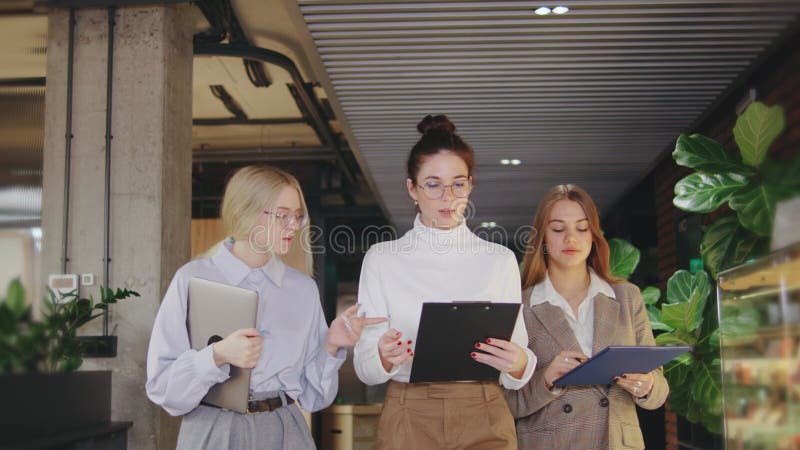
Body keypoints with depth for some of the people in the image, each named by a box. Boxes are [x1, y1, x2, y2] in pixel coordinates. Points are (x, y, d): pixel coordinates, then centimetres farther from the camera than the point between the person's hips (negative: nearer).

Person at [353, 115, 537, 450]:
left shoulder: (500, 260, 5)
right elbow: (365, 368, -1)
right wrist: (384, 357, -23)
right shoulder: (382, 259, 2)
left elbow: (517, 373, 4)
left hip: (484, 422, 1)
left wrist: (518, 364, -19)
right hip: (408, 419, -1)